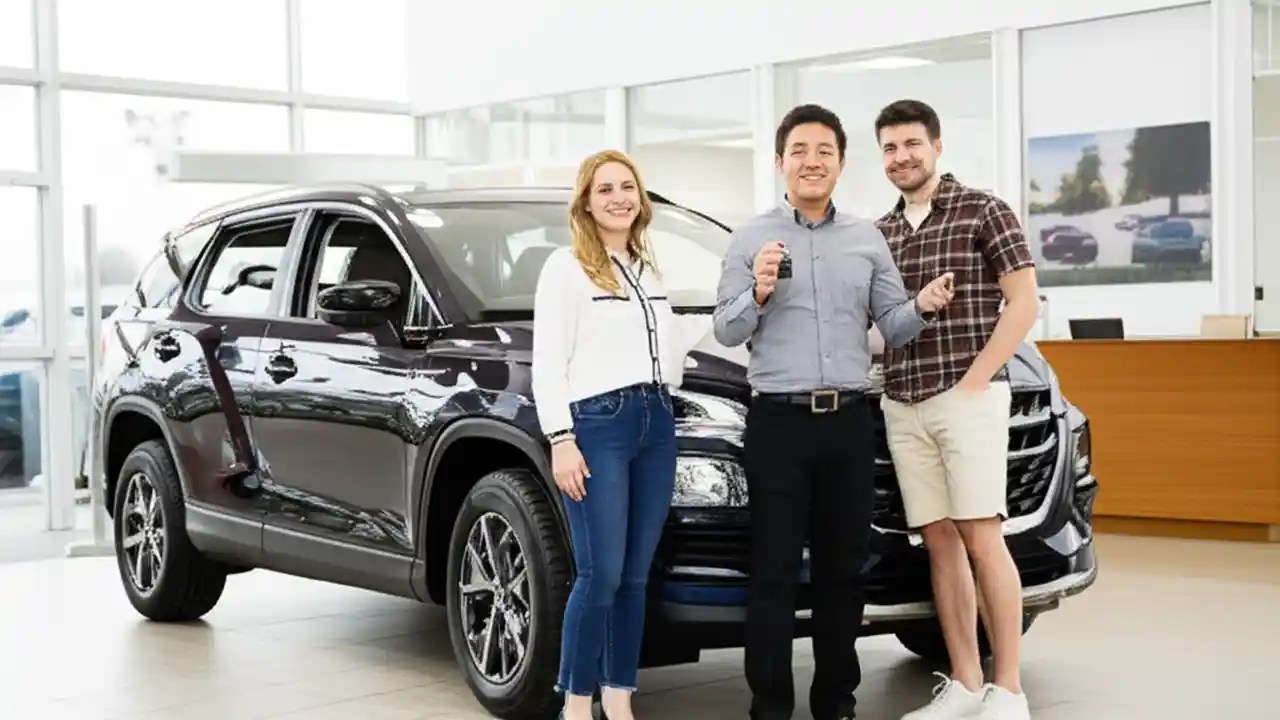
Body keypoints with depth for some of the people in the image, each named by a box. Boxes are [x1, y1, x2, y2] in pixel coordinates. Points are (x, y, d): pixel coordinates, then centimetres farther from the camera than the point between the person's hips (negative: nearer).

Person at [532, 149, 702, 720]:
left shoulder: (649, 269, 19)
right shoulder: (565, 267, -1)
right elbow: (547, 364, -7)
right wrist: (561, 440, -13)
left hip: (656, 422, 6)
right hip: (598, 422, -6)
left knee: (634, 577, 7)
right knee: (600, 576, -9)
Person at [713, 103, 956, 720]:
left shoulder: (867, 240, 12)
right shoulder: (751, 239, 4)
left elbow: (892, 327, 9)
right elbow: (726, 332, 1)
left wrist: (922, 307, -12)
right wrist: (758, 293, -18)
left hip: (849, 421, 3)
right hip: (777, 420, -3)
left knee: (843, 568, 8)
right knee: (774, 571, -2)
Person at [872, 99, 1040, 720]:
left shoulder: (982, 210, -1)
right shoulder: (879, 235, 15)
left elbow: (1023, 304, -5)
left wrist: (975, 379, -11)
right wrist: (882, 376, 4)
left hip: (968, 397, -5)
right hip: (902, 406, 6)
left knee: (981, 539, -8)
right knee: (939, 542, 6)